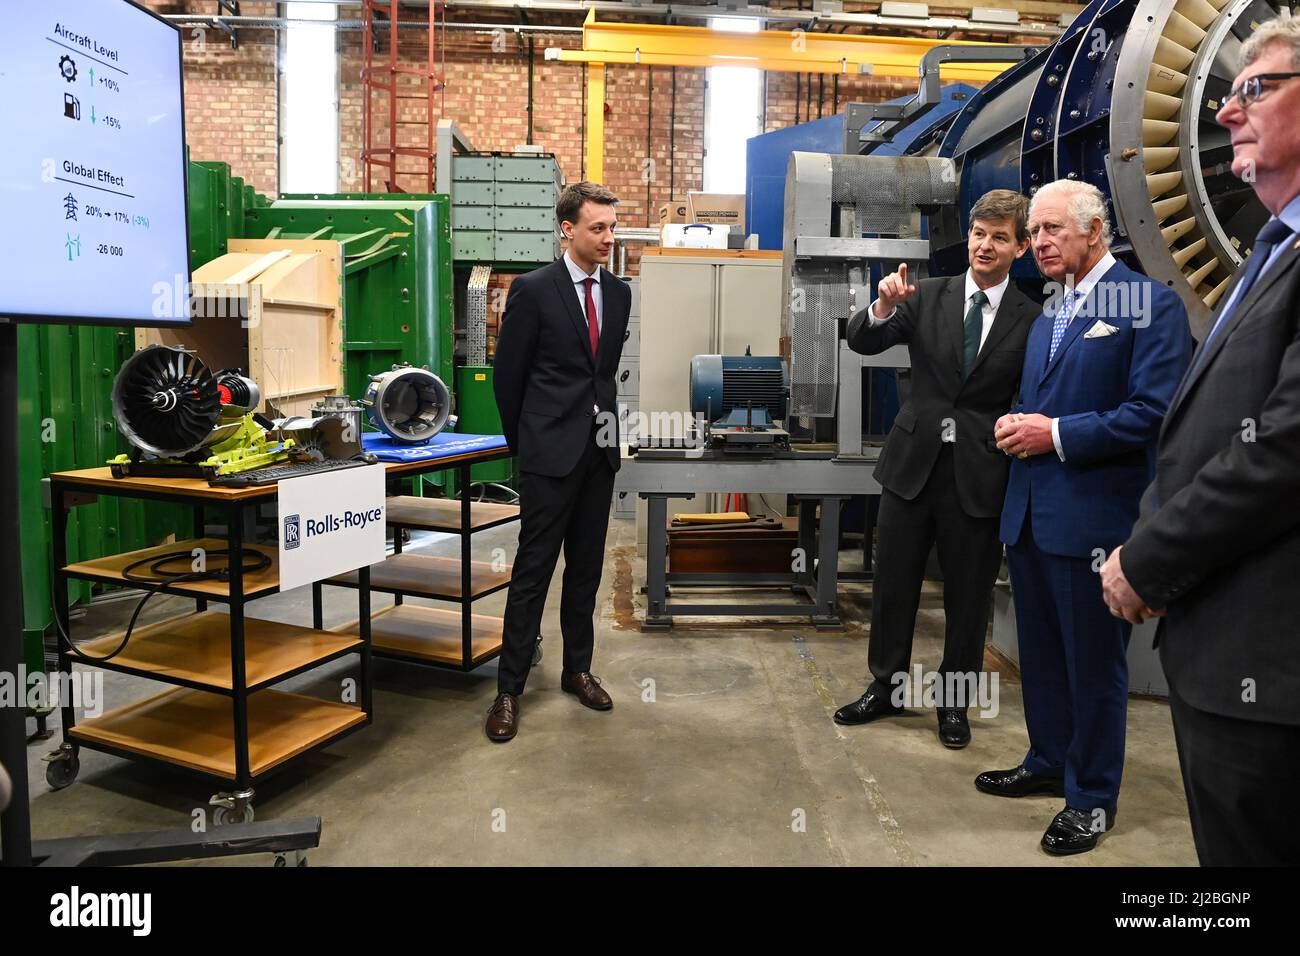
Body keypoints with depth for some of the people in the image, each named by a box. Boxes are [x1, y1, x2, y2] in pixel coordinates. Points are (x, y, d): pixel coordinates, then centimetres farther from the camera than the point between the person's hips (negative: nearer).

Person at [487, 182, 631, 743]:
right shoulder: (534, 290, -7)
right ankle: (509, 690, 8)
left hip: (599, 449, 5)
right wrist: (522, 440, 5)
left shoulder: (619, 292, 9)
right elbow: (507, 374, -2)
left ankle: (577, 670, 27)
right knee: (533, 571, -2)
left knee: (586, 569, 13)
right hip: (551, 451, -5)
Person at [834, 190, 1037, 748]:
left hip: (979, 474, -1)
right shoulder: (927, 297, 2)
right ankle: (887, 687, 30)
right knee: (892, 582, 11)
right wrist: (884, 307, -23)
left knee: (968, 594, 10)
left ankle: (954, 701, 29)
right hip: (913, 462, 2)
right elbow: (862, 343, -5)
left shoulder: (1031, 321, -2)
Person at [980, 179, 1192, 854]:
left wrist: (1055, 434, -19)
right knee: (1040, 653, 19)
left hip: (1094, 515, -7)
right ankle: (1050, 762, 37)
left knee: (1094, 663, 6)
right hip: (1029, 513, 8)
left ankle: (1090, 797, 21)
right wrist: (1017, 426, 0)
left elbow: (1152, 412, -18)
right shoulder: (1046, 315, 16)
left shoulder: (1151, 305, -9)